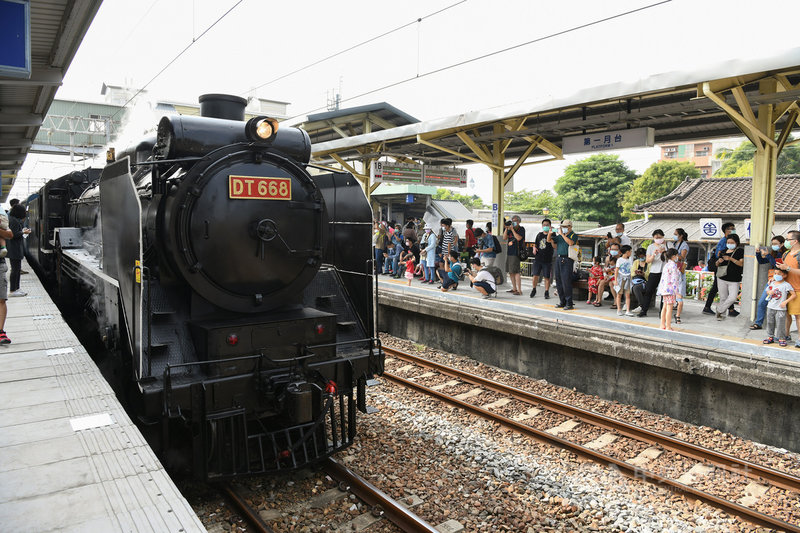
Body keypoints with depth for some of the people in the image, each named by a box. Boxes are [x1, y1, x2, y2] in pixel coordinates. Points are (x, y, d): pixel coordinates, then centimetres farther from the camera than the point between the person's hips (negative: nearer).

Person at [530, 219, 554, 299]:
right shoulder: (539, 234, 13)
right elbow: (535, 244, 26)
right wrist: (534, 248, 2)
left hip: (547, 260, -3)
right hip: (538, 258, 3)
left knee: (547, 277, 1)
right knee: (535, 275, 2)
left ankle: (546, 292, 12)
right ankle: (534, 289, 21)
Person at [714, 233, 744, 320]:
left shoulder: (740, 251, 0)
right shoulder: (724, 251, 11)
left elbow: (741, 263, -13)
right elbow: (717, 264, 16)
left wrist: (730, 259, -26)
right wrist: (718, 261, -7)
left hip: (734, 280, -3)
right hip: (722, 278, 3)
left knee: (732, 298, -11)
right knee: (723, 298, 7)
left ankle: (719, 310, 7)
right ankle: (721, 314, 19)